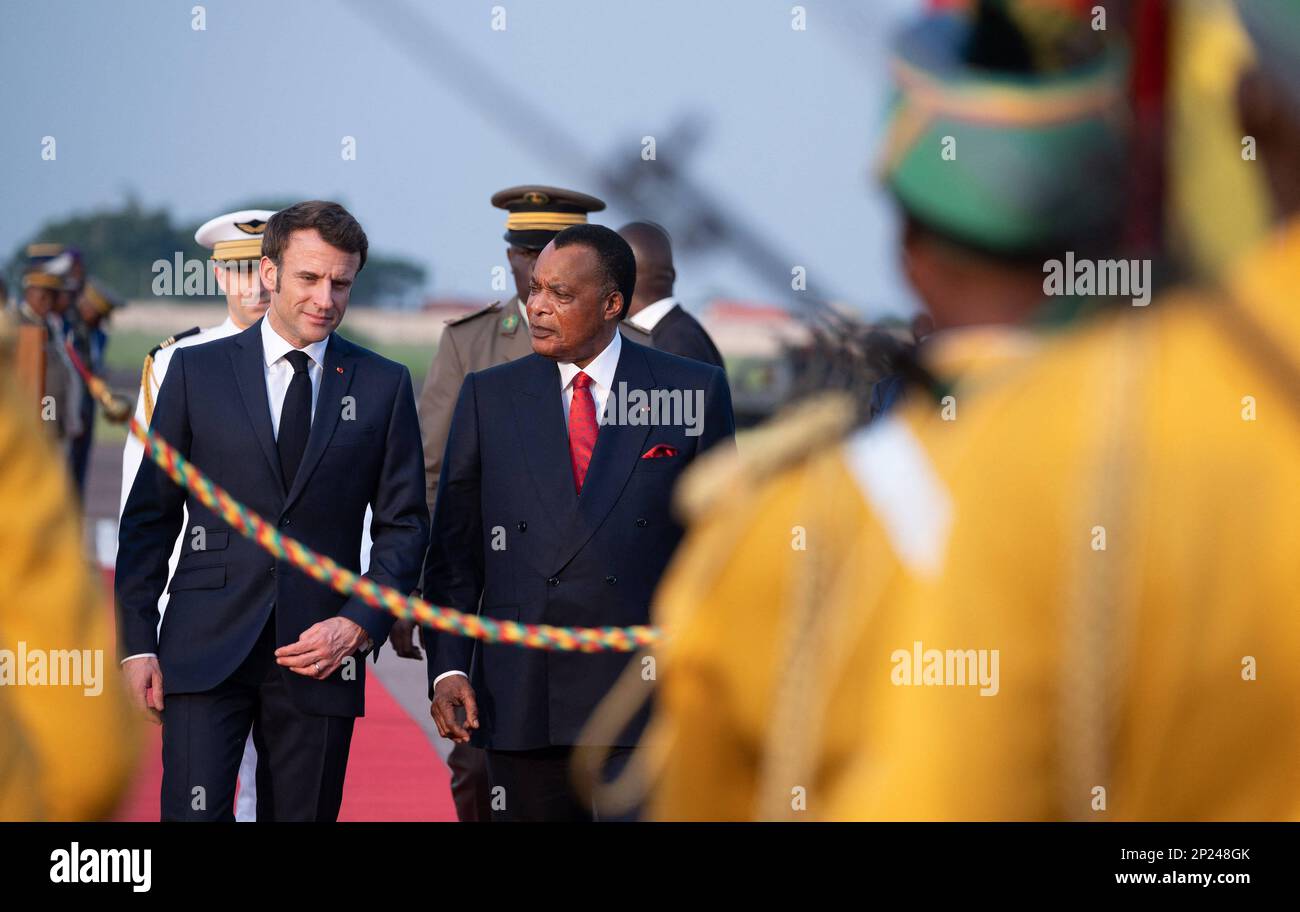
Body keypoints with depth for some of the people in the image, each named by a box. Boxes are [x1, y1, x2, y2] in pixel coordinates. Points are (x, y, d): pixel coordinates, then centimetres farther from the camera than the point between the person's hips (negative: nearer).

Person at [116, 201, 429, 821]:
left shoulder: (383, 386, 8)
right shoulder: (198, 371, 6)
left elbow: (404, 525, 9)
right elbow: (149, 514, 7)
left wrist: (359, 624, -6)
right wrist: (136, 642, -1)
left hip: (320, 653, 1)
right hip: (206, 649, -1)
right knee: (193, 814, -14)